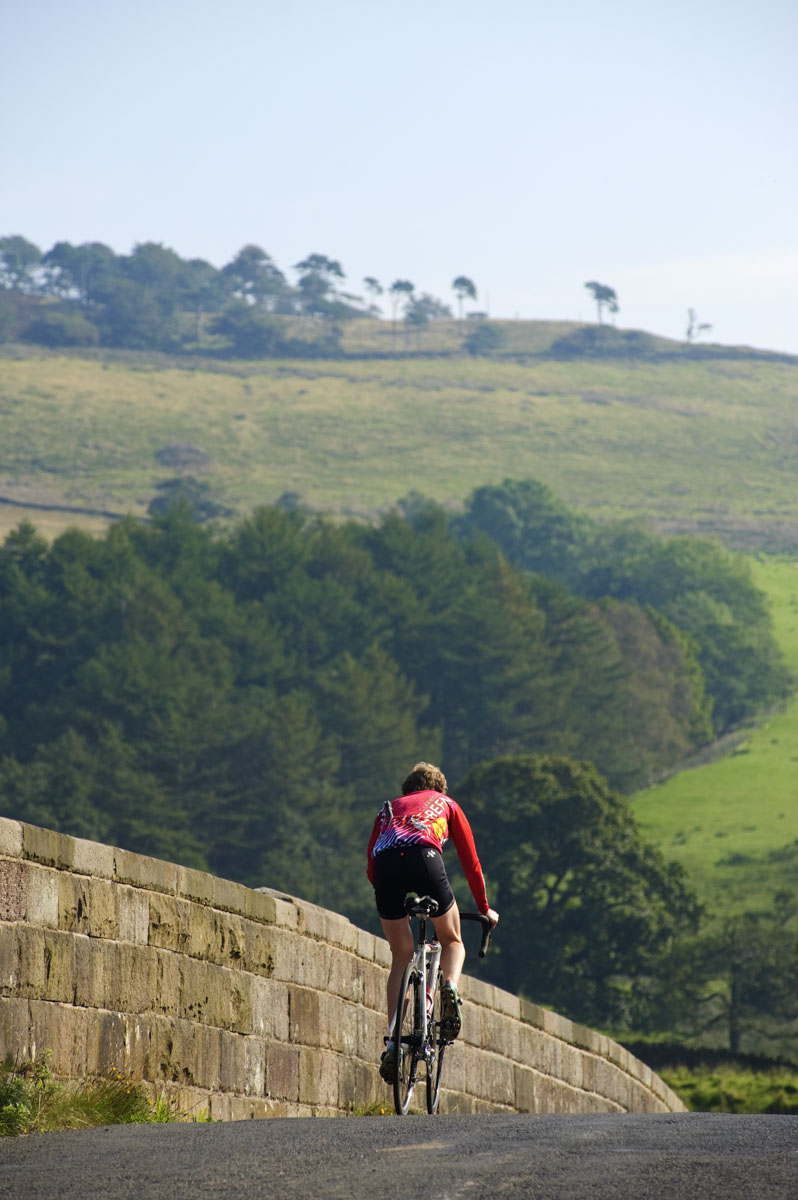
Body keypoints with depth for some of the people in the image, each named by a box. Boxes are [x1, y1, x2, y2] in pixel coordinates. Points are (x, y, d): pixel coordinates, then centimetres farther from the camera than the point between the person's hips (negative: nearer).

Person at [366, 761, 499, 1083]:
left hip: (385, 865, 2)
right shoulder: (446, 804, 32)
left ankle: (392, 1040, 4)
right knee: (452, 940, 21)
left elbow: (370, 867, 32)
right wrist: (484, 908, 43)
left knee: (401, 957, 16)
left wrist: (390, 898, 46)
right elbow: (471, 862, 32)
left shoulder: (388, 809, 36)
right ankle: (450, 986, -13)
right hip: (424, 859, -2)